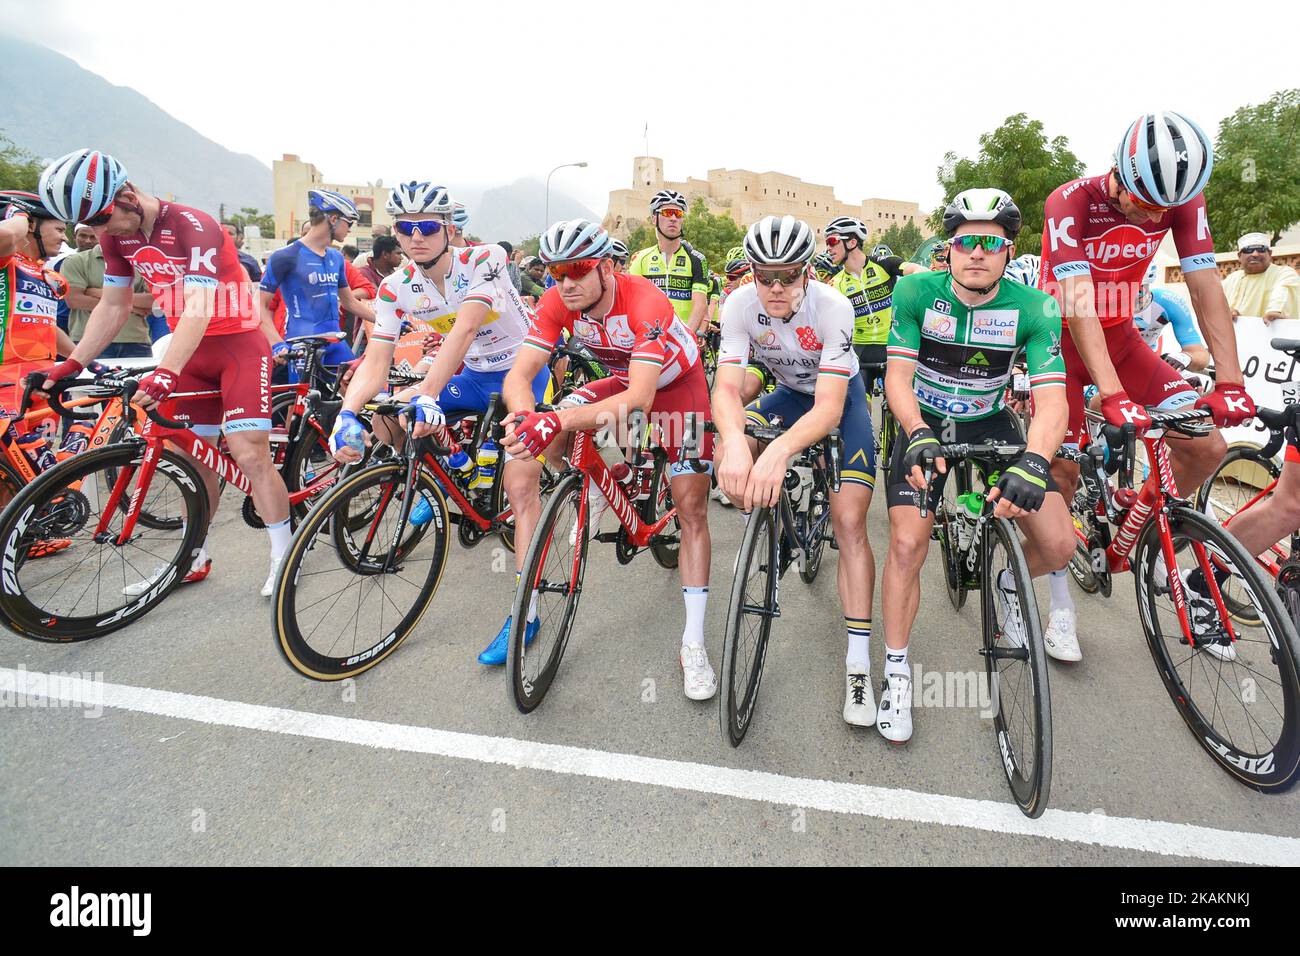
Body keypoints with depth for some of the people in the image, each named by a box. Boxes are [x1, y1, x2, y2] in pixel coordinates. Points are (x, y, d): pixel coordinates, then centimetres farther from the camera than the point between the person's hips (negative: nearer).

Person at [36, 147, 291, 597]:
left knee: (249, 453, -15)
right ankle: (193, 556, 21)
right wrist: (71, 365, 6)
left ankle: (283, 558, -5)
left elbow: (199, 308, -30)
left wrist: (166, 373, -40)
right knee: (191, 456, 9)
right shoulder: (116, 236, 3)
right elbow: (112, 306, 13)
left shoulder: (193, 226, -19)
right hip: (190, 349, 7)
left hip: (238, 344, -7)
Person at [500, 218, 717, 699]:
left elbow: (641, 396, -46)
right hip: (622, 378, 5)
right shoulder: (556, 303, -21)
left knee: (692, 507, -10)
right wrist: (524, 415, -50)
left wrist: (556, 420, -59)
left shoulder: (646, 302, -36)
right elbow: (519, 374, -25)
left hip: (675, 382, -4)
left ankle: (694, 644, -1)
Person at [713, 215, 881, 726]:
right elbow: (726, 387, -33)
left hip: (842, 397, -3)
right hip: (790, 393, 3)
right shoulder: (740, 304, -24)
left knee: (849, 522, -17)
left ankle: (858, 663, -9)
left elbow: (830, 406, -38)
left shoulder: (832, 307, -32)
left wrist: (778, 451, -57)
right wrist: (735, 440, -55)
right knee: (727, 458, -25)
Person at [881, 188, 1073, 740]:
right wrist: (918, 435, -41)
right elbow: (898, 374, -22)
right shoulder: (916, 292, -17)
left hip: (990, 426, 2)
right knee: (908, 545, -18)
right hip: (923, 427, -1)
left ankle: (1007, 583, 29)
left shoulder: (1033, 309, -17)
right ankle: (896, 673, 1)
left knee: (1059, 545, -10)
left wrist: (1033, 464, -44)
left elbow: (1051, 399, -25)